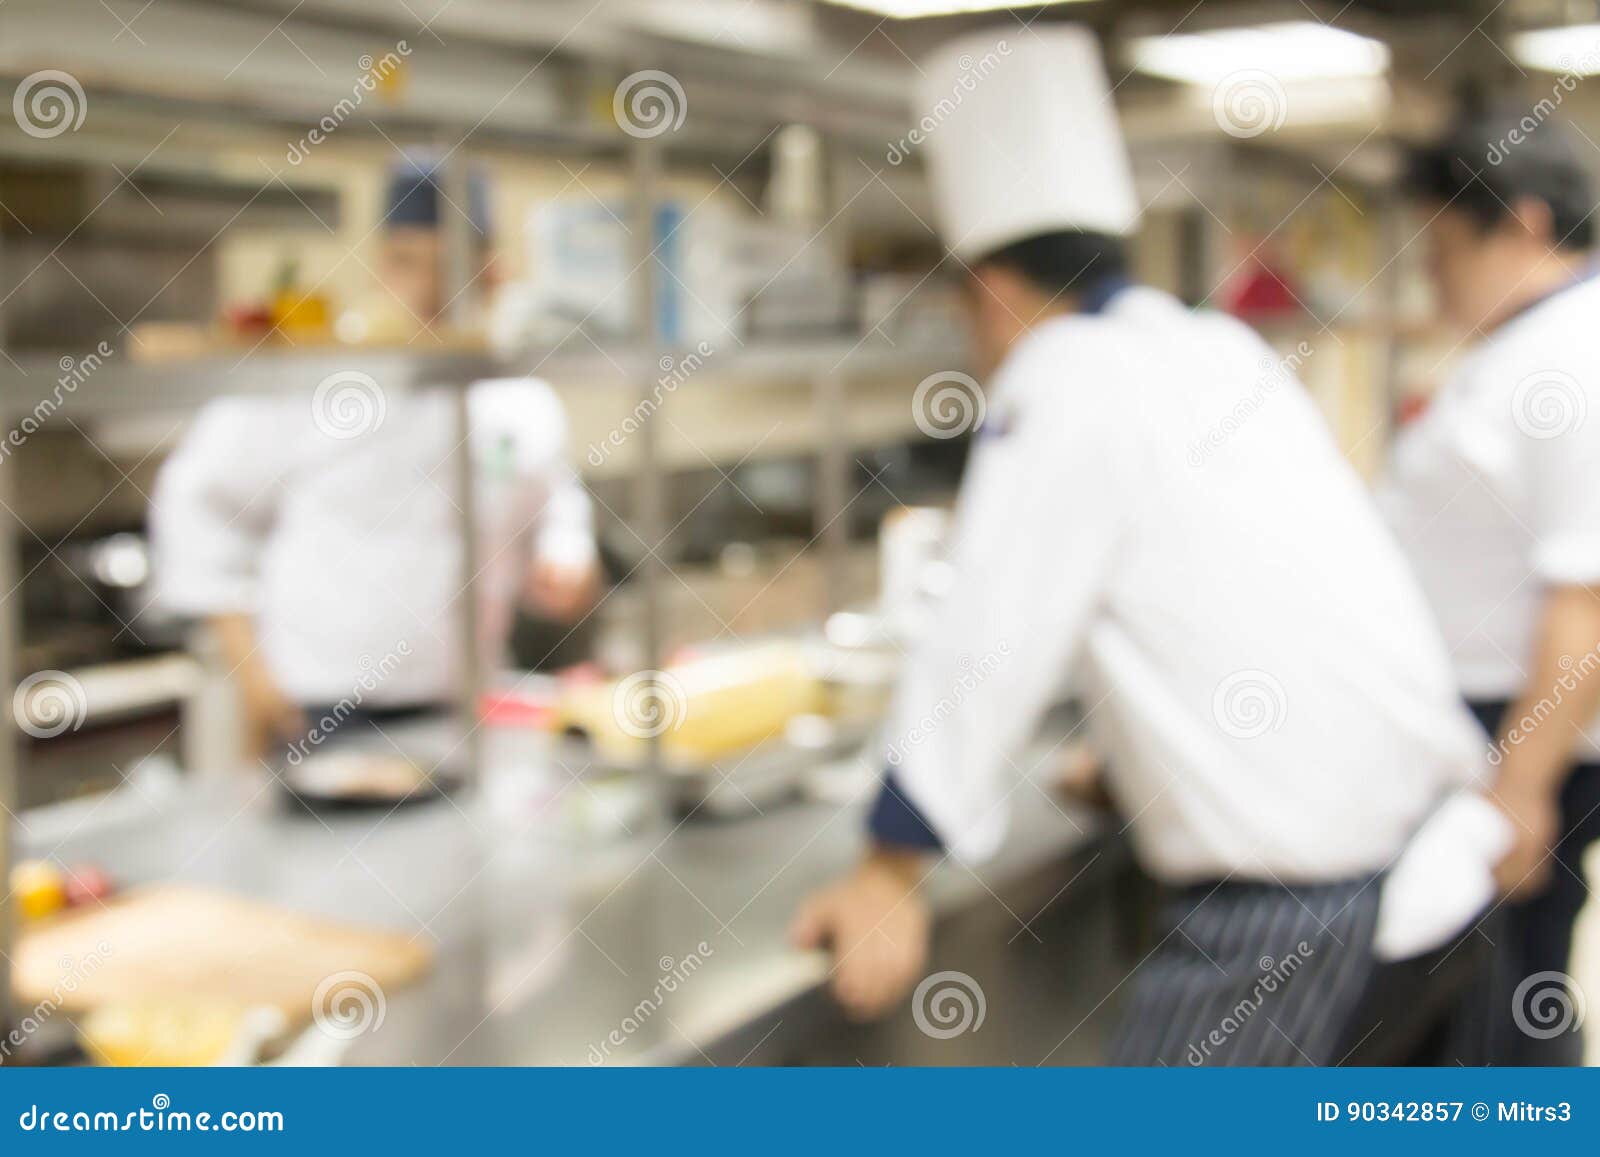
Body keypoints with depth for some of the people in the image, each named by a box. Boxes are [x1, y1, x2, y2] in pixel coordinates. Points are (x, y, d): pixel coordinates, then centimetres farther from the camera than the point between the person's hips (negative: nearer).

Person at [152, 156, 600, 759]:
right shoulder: (305, 383, -7)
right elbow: (202, 501, -3)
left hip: (459, 710, 5)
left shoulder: (521, 398, 7)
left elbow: (554, 503, 20)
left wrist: (568, 564, -3)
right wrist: (247, 664, -7)